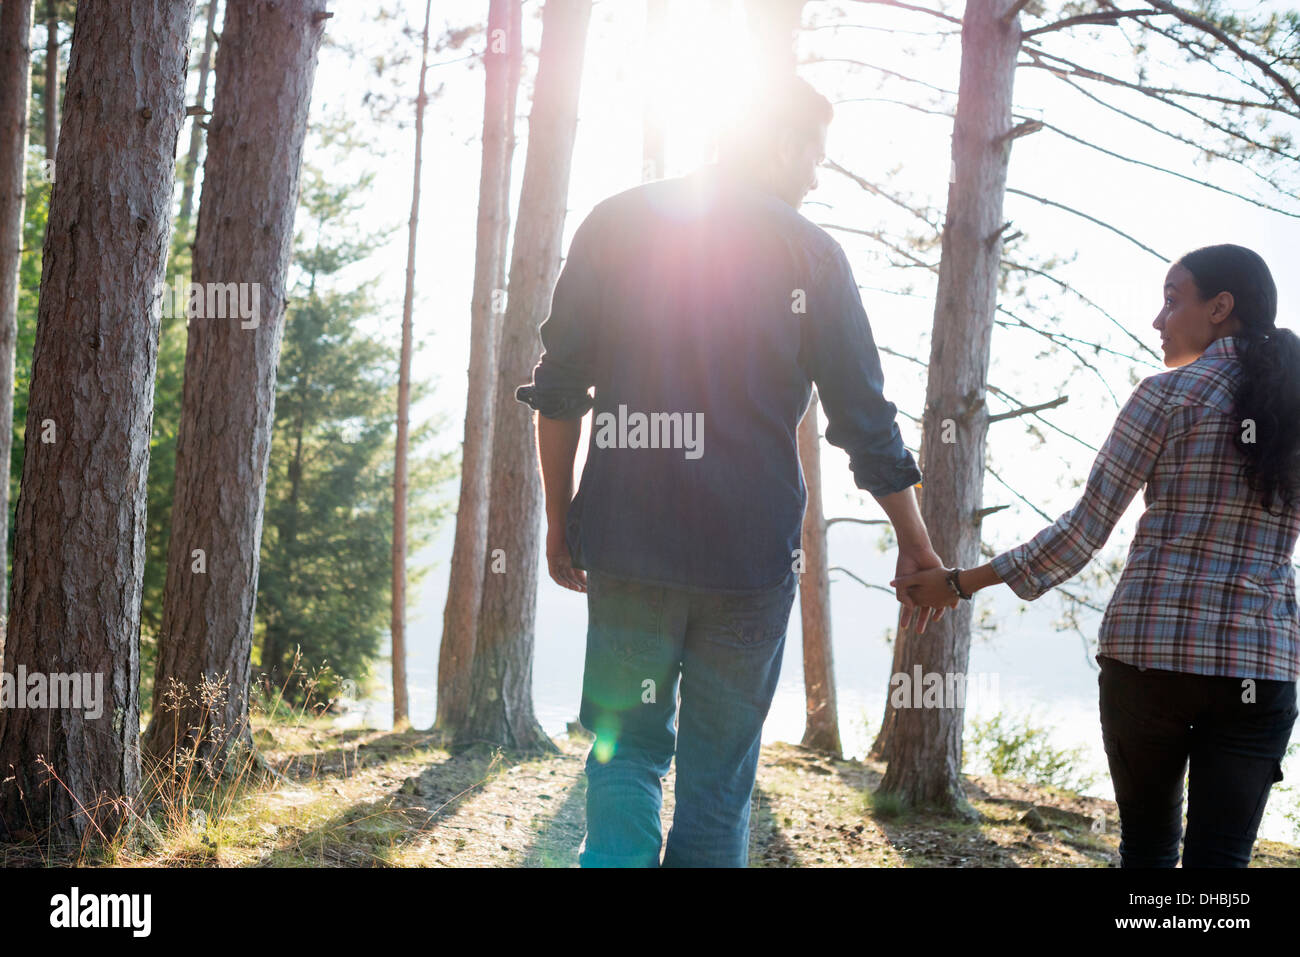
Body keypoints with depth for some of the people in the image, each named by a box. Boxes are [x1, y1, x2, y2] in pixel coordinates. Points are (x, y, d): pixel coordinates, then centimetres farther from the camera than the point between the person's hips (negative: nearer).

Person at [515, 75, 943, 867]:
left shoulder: (619, 222, 4)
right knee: (719, 774, 10)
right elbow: (865, 421, 2)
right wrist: (916, 548, 14)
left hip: (627, 544, 1)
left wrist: (560, 519, 12)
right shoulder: (811, 253, 1)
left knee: (628, 750, 11)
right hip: (750, 554, -1)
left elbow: (561, 389, 3)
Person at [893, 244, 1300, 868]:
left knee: (1147, 846, 13)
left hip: (1151, 648, -3)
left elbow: (1084, 530, -6)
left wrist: (963, 583, 0)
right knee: (1219, 858, 4)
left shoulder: (1170, 394, -4)